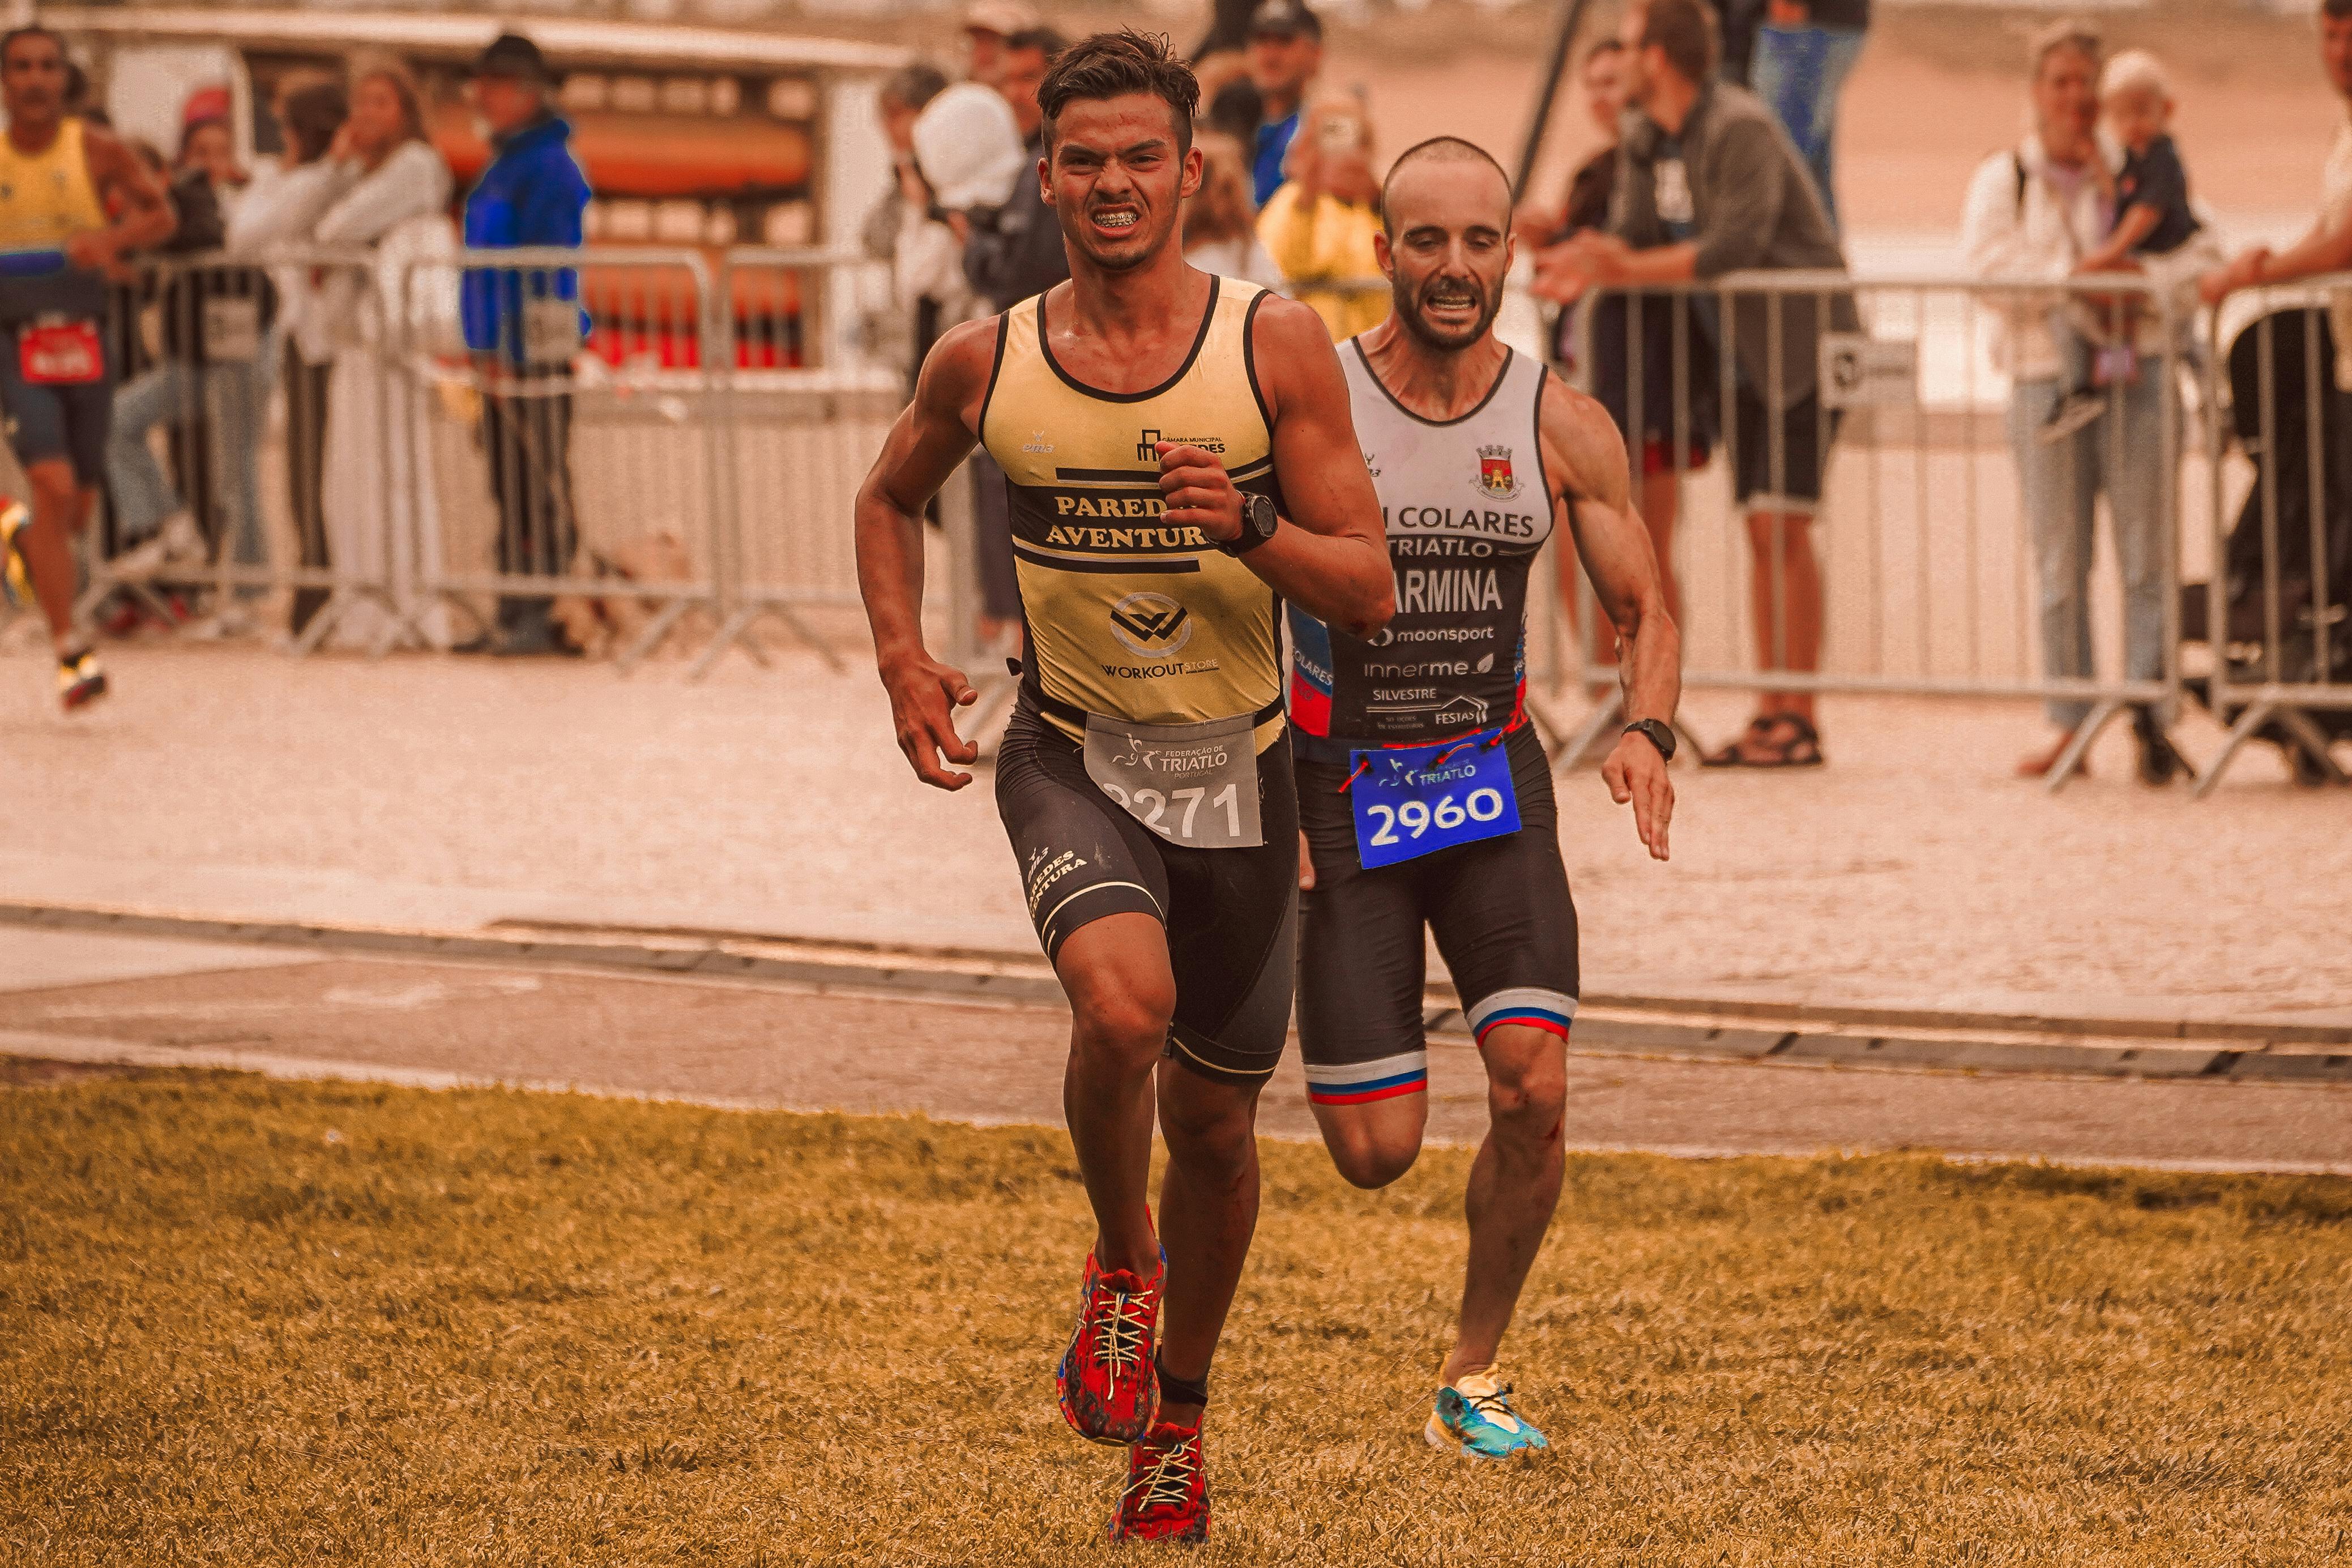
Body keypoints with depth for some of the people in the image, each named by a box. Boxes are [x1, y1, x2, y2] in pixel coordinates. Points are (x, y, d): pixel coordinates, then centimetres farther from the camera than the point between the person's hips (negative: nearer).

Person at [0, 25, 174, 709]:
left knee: (76, 511, 10)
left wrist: (112, 237, -20)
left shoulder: (97, 151, 1)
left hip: (86, 344, 2)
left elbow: (161, 215, 0)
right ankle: (69, 653, -16)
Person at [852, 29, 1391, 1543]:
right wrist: (903, 657, 1)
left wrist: (1250, 526, -28)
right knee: (1121, 1005, -30)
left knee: (1213, 1114, 12)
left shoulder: (1276, 344, -9)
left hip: (1237, 767, 1)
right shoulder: (987, 361, -4)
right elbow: (892, 497, 17)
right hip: (1072, 754, -1)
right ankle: (1121, 1261, 1)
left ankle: (1179, 1412, 37)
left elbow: (1369, 592, -10)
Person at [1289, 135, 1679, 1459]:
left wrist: (1649, 731, -15)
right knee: (1377, 1154, -4)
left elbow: (1646, 612, 6)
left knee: (1534, 1092, -15)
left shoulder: (1563, 429, -4)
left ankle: (1476, 1373, 7)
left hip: (1491, 773, 2)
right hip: (1336, 790, -2)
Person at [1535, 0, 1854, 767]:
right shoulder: (1647, 145, 9)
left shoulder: (1740, 129, -19)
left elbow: (1736, 246, -28)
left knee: (1782, 524, -12)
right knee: (1762, 530, 8)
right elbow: (1631, 239, 6)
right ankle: (1771, 714, 10)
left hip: (1804, 341, -8)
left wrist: (1623, 268, -28)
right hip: (1746, 357, 8)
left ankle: (1800, 721, -11)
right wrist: (1584, 260, -17)